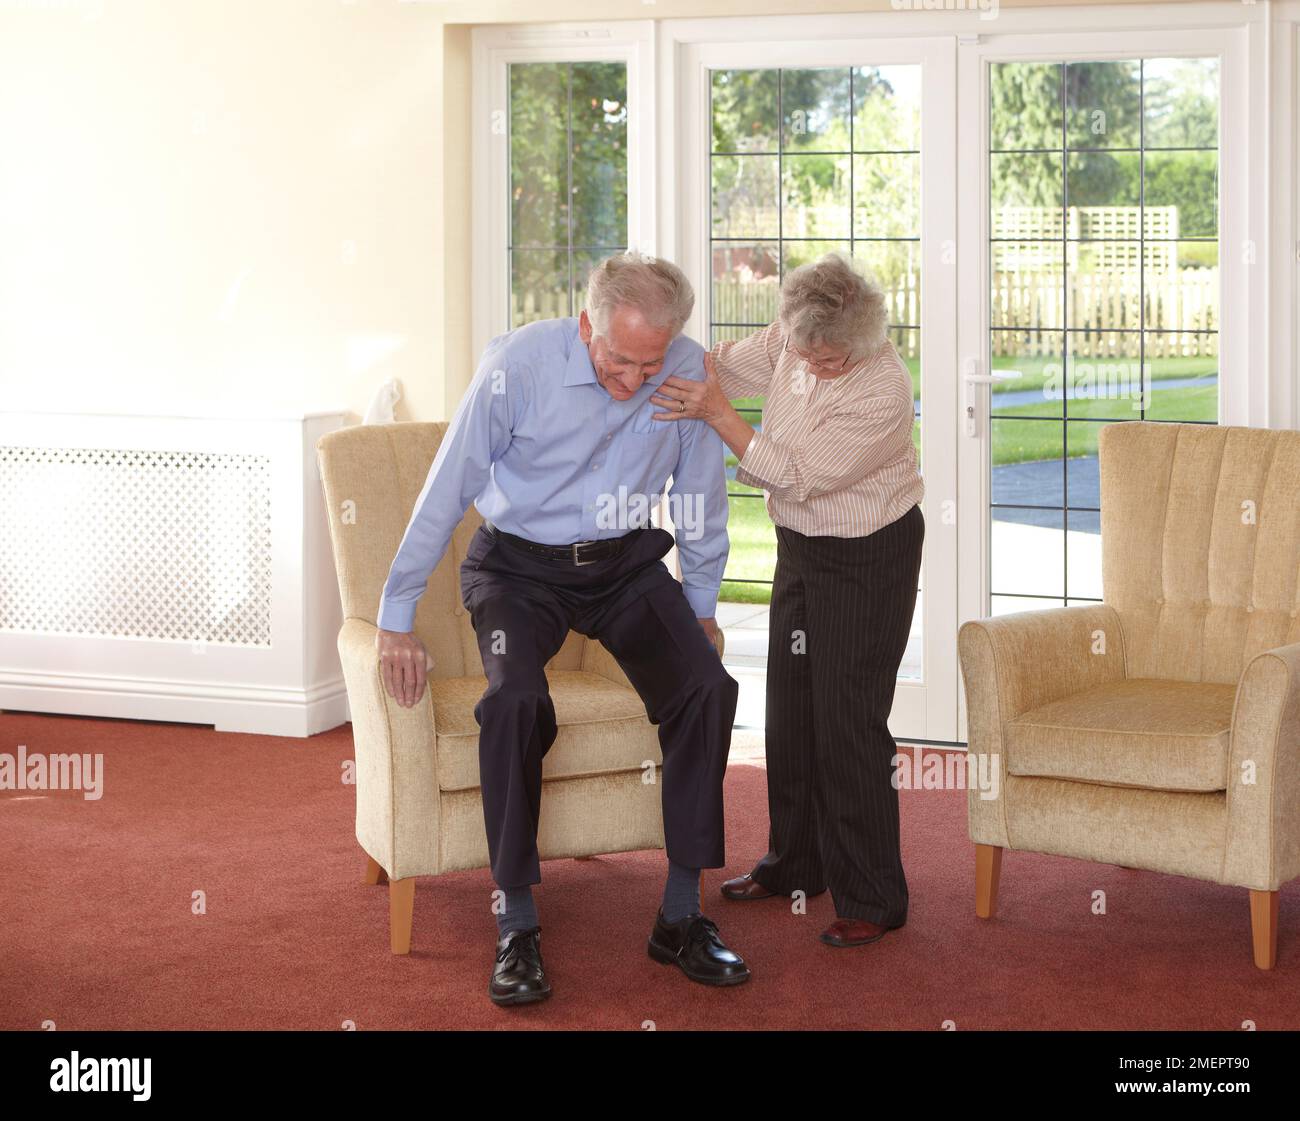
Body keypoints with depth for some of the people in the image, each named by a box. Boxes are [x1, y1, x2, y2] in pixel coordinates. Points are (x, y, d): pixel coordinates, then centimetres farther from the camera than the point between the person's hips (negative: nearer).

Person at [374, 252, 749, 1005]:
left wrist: (703, 605, 11)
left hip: (625, 564, 3)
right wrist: (397, 618, -9)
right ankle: (517, 928, -19)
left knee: (707, 687, -21)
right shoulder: (520, 366, -20)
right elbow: (447, 491, -13)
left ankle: (682, 917, -10)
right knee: (515, 700, -30)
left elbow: (703, 496, 4)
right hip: (520, 566, -3)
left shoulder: (687, 371, -12)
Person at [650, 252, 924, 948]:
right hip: (802, 545, 8)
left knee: (847, 719, -8)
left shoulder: (882, 393, -30)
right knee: (790, 708, 15)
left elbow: (794, 476, -28)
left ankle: (871, 899, 2)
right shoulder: (792, 337, -9)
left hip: (869, 558, -8)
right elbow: (729, 365, 10)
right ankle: (795, 864, 32)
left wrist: (715, 413, -28)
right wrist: (677, 365, -9)